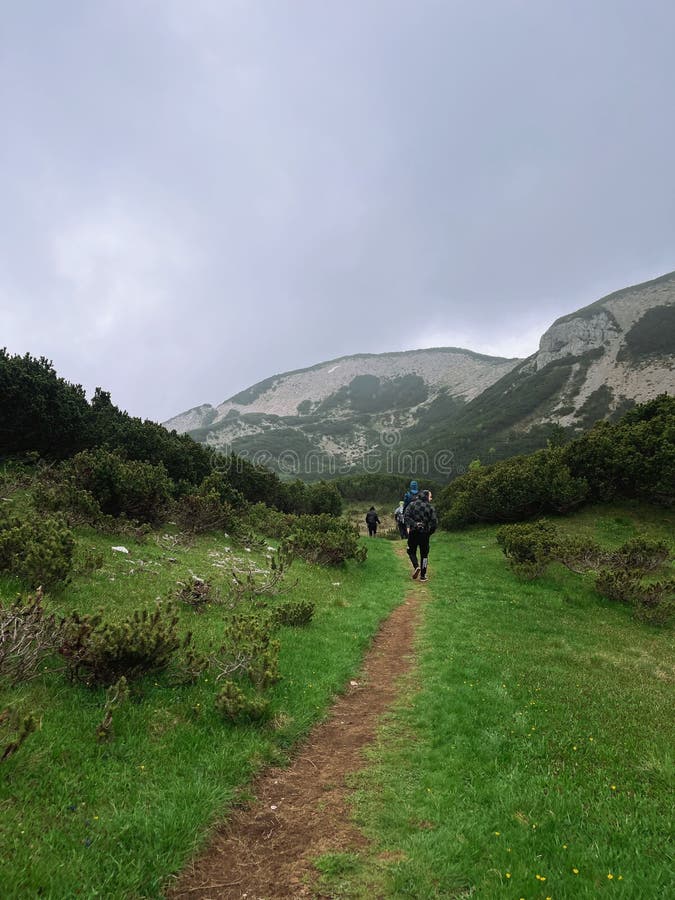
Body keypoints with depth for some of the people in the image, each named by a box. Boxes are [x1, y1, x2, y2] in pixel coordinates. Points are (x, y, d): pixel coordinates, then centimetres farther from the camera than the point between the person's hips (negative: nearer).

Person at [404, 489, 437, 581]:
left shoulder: (412, 504, 2)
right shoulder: (430, 507, 1)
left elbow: (407, 515, -12)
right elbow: (434, 522, -5)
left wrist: (409, 526, -9)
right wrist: (430, 532, 6)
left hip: (413, 532, 0)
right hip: (425, 534, 0)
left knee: (411, 551, 15)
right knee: (424, 554, 10)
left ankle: (416, 566, -11)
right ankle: (423, 576, 9)